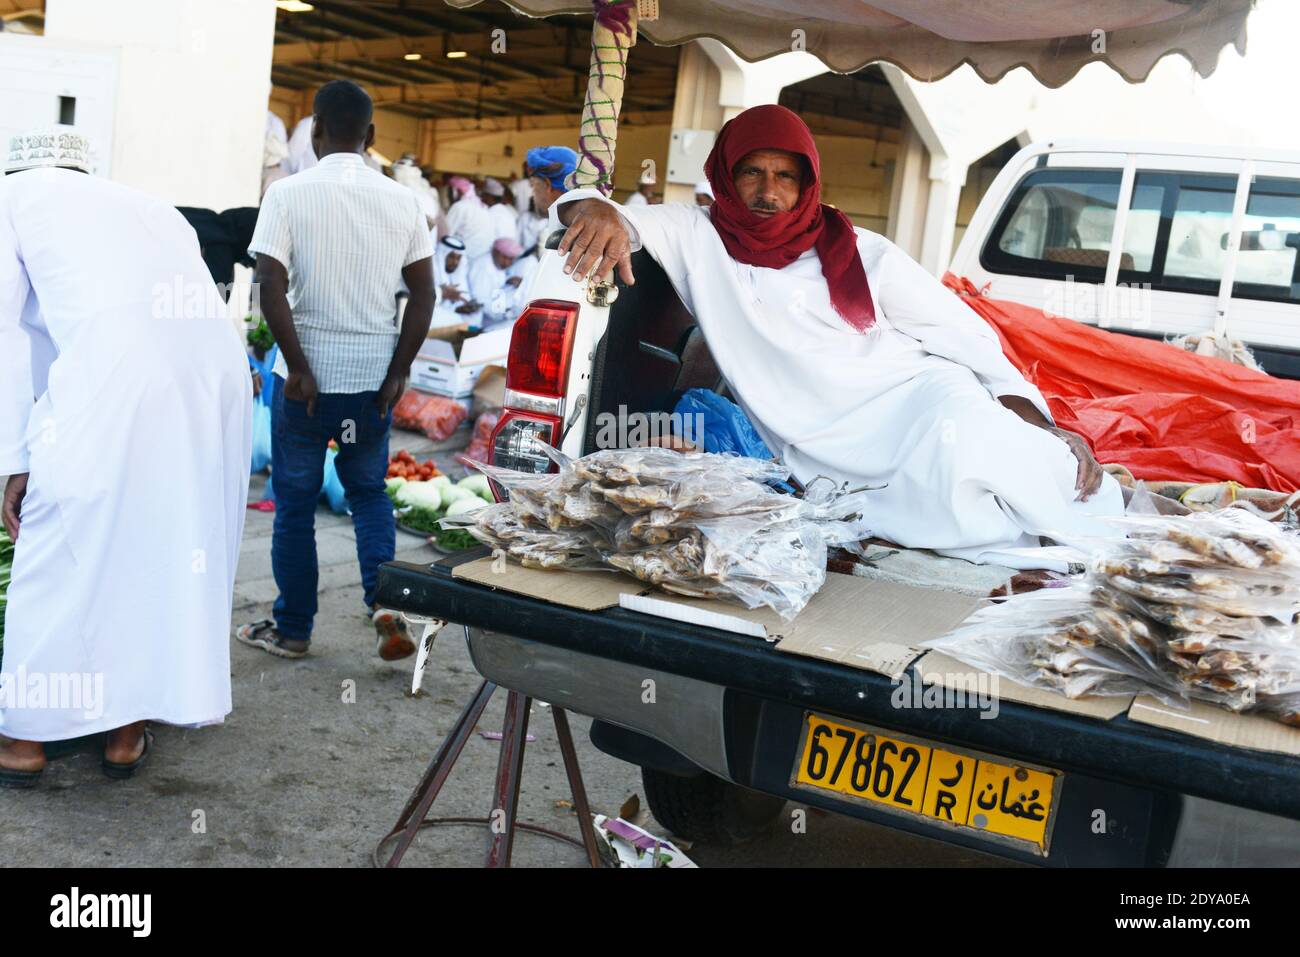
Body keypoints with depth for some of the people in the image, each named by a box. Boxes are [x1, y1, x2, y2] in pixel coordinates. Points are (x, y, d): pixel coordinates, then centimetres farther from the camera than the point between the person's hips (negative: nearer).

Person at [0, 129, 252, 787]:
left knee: (58, 555, 11)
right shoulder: (152, 207, 34)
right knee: (174, 549, 17)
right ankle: (127, 731, 28)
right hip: (217, 371, 5)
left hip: (109, 374, -5)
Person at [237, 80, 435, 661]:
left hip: (307, 377, -3)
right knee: (368, 493, 19)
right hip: (374, 376, 3)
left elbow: (271, 289, -16)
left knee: (295, 503, 11)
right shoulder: (401, 199, 1)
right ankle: (386, 603, 0)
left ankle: (292, 629, 22)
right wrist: (398, 373, 2)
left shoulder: (289, 194, -8)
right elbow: (423, 293, -1)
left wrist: (299, 369, -10)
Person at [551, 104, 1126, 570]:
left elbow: (971, 341, 9)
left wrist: (1039, 426, -6)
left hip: (922, 399, 1)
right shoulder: (697, 239, 12)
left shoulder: (863, 254, 12)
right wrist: (596, 211, -20)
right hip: (827, 462, -1)